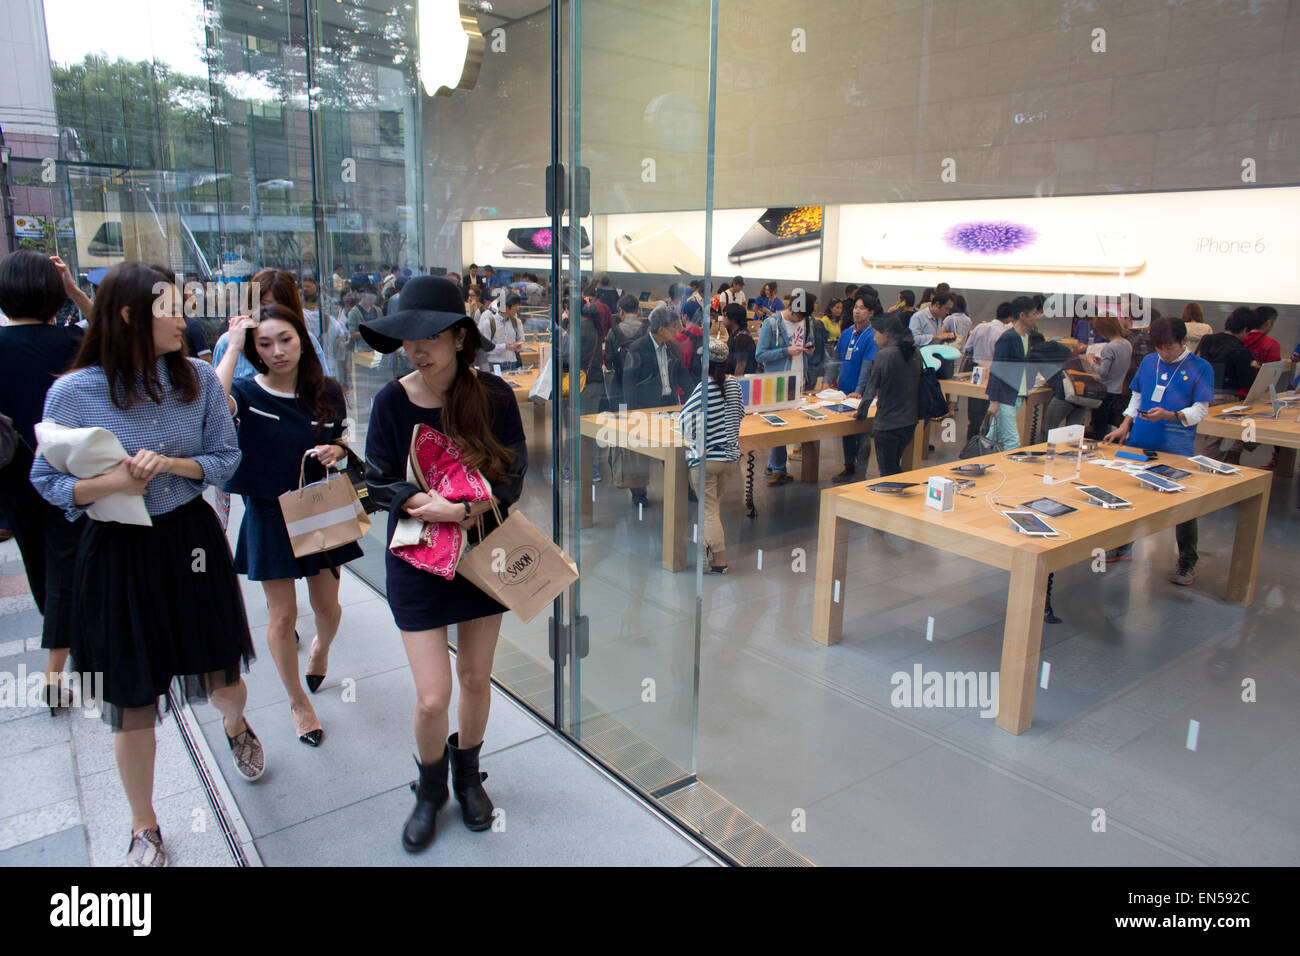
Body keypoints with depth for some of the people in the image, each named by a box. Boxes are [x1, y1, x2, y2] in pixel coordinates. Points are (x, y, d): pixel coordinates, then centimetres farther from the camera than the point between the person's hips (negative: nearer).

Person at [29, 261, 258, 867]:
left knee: (220, 680, 14)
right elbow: (47, 482, -3)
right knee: (132, 703, 9)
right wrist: (110, 484, -21)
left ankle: (236, 727, 54)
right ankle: (144, 828, 33)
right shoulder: (73, 392, -10)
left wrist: (173, 463, -17)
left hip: (190, 540, 2)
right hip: (117, 553, -2)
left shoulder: (198, 378, -4)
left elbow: (226, 458, 1)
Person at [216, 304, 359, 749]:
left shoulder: (327, 391, -3)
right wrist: (233, 346, -27)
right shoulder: (247, 392, -12)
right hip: (269, 515, -2)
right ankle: (297, 701, 28)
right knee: (282, 617, 6)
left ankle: (320, 646, 53)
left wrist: (336, 451, -12)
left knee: (327, 606, 16)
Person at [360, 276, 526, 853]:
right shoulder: (392, 402, -10)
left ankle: (467, 777, 43)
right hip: (417, 560, -1)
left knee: (476, 677, 15)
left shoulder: (493, 395, -10)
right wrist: (432, 505, -24)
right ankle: (430, 790, 30)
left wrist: (461, 511, -24)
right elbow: (379, 483, -7)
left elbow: (513, 477, -8)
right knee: (432, 697, -2)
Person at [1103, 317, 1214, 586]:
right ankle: (1123, 547, 28)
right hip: (1140, 443, 5)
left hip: (1177, 449, -4)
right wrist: (1125, 426, 7)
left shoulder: (1201, 368, -3)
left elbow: (1200, 410, -7)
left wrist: (1168, 416, -23)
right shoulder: (1148, 362, 11)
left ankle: (1187, 564, 10)